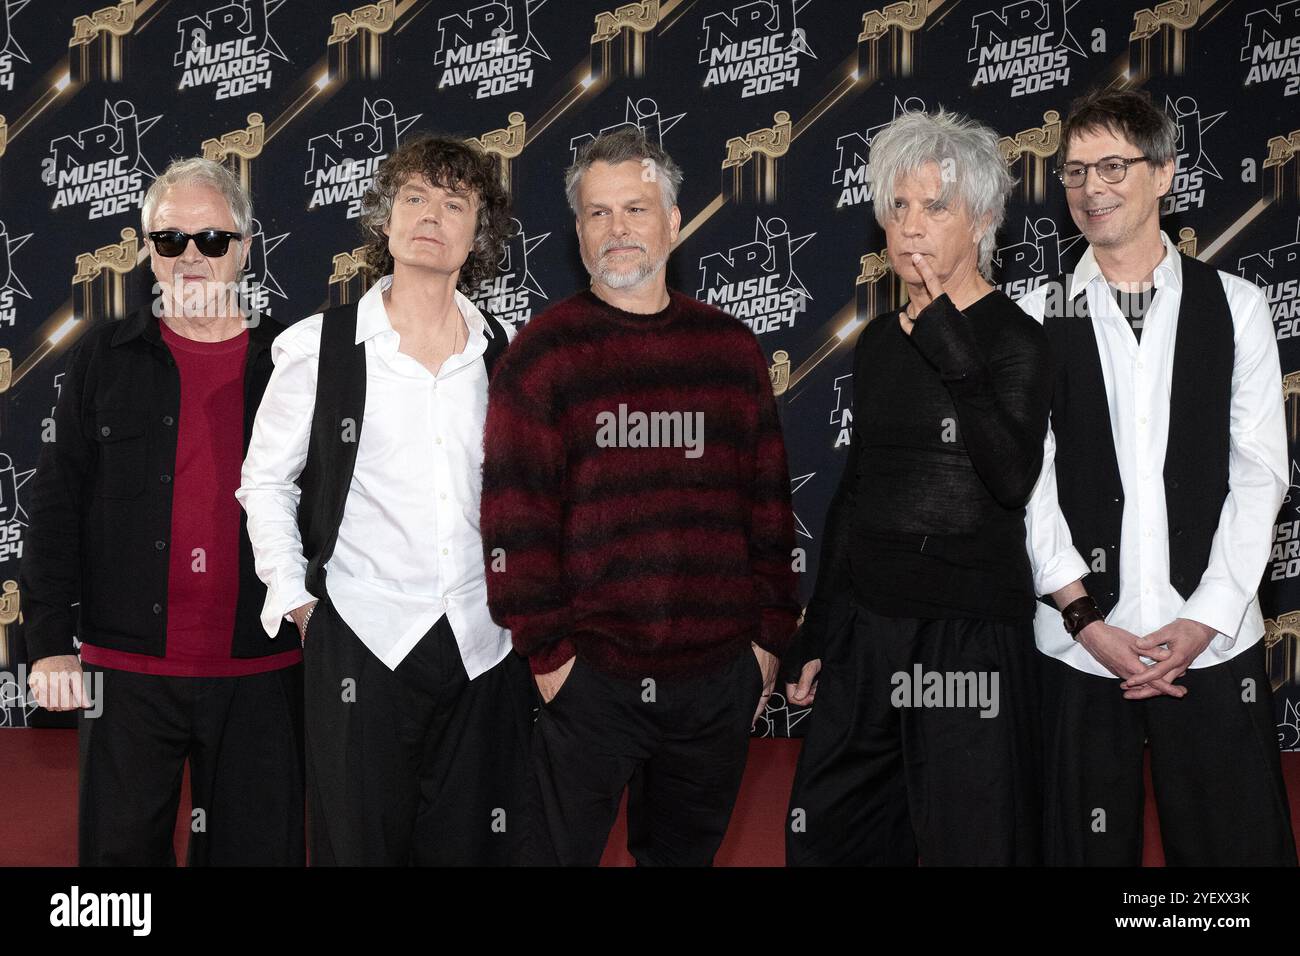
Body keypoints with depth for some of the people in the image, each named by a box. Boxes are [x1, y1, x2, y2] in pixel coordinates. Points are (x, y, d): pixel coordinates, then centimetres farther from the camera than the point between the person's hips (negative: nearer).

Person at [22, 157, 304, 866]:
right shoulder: (105, 358, 5)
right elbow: (56, 506, 3)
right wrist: (51, 641, -4)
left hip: (261, 674, 0)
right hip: (126, 673, 0)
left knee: (258, 846, 10)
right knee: (121, 847, 9)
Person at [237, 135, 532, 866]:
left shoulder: (509, 354, 6)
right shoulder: (317, 346, -1)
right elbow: (265, 480, 6)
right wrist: (296, 601, 0)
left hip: (486, 644, 2)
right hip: (361, 642, -2)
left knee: (472, 847, 9)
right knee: (360, 845, 6)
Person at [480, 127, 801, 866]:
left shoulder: (733, 349, 8)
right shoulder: (544, 353, -3)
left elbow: (770, 505, 10)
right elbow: (515, 515, -6)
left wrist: (771, 637, 6)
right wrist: (548, 651, -9)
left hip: (719, 677, 3)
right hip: (588, 676, -3)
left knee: (687, 852, 18)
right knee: (561, 849, 7)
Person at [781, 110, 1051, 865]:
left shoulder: (1014, 340, -7)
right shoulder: (879, 341, 10)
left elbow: (1013, 480, -23)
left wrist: (949, 346, -21)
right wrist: (818, 634, 16)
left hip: (969, 630, -6)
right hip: (867, 624, 6)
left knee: (969, 842, 5)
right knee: (825, 838, 11)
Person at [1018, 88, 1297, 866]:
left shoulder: (1235, 306, 4)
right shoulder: (1038, 318, 2)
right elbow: (1031, 482, -1)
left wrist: (1205, 619, -7)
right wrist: (1087, 619, -8)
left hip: (1214, 645, 0)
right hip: (1080, 647, 0)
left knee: (1236, 843, 5)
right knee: (1089, 846, 8)